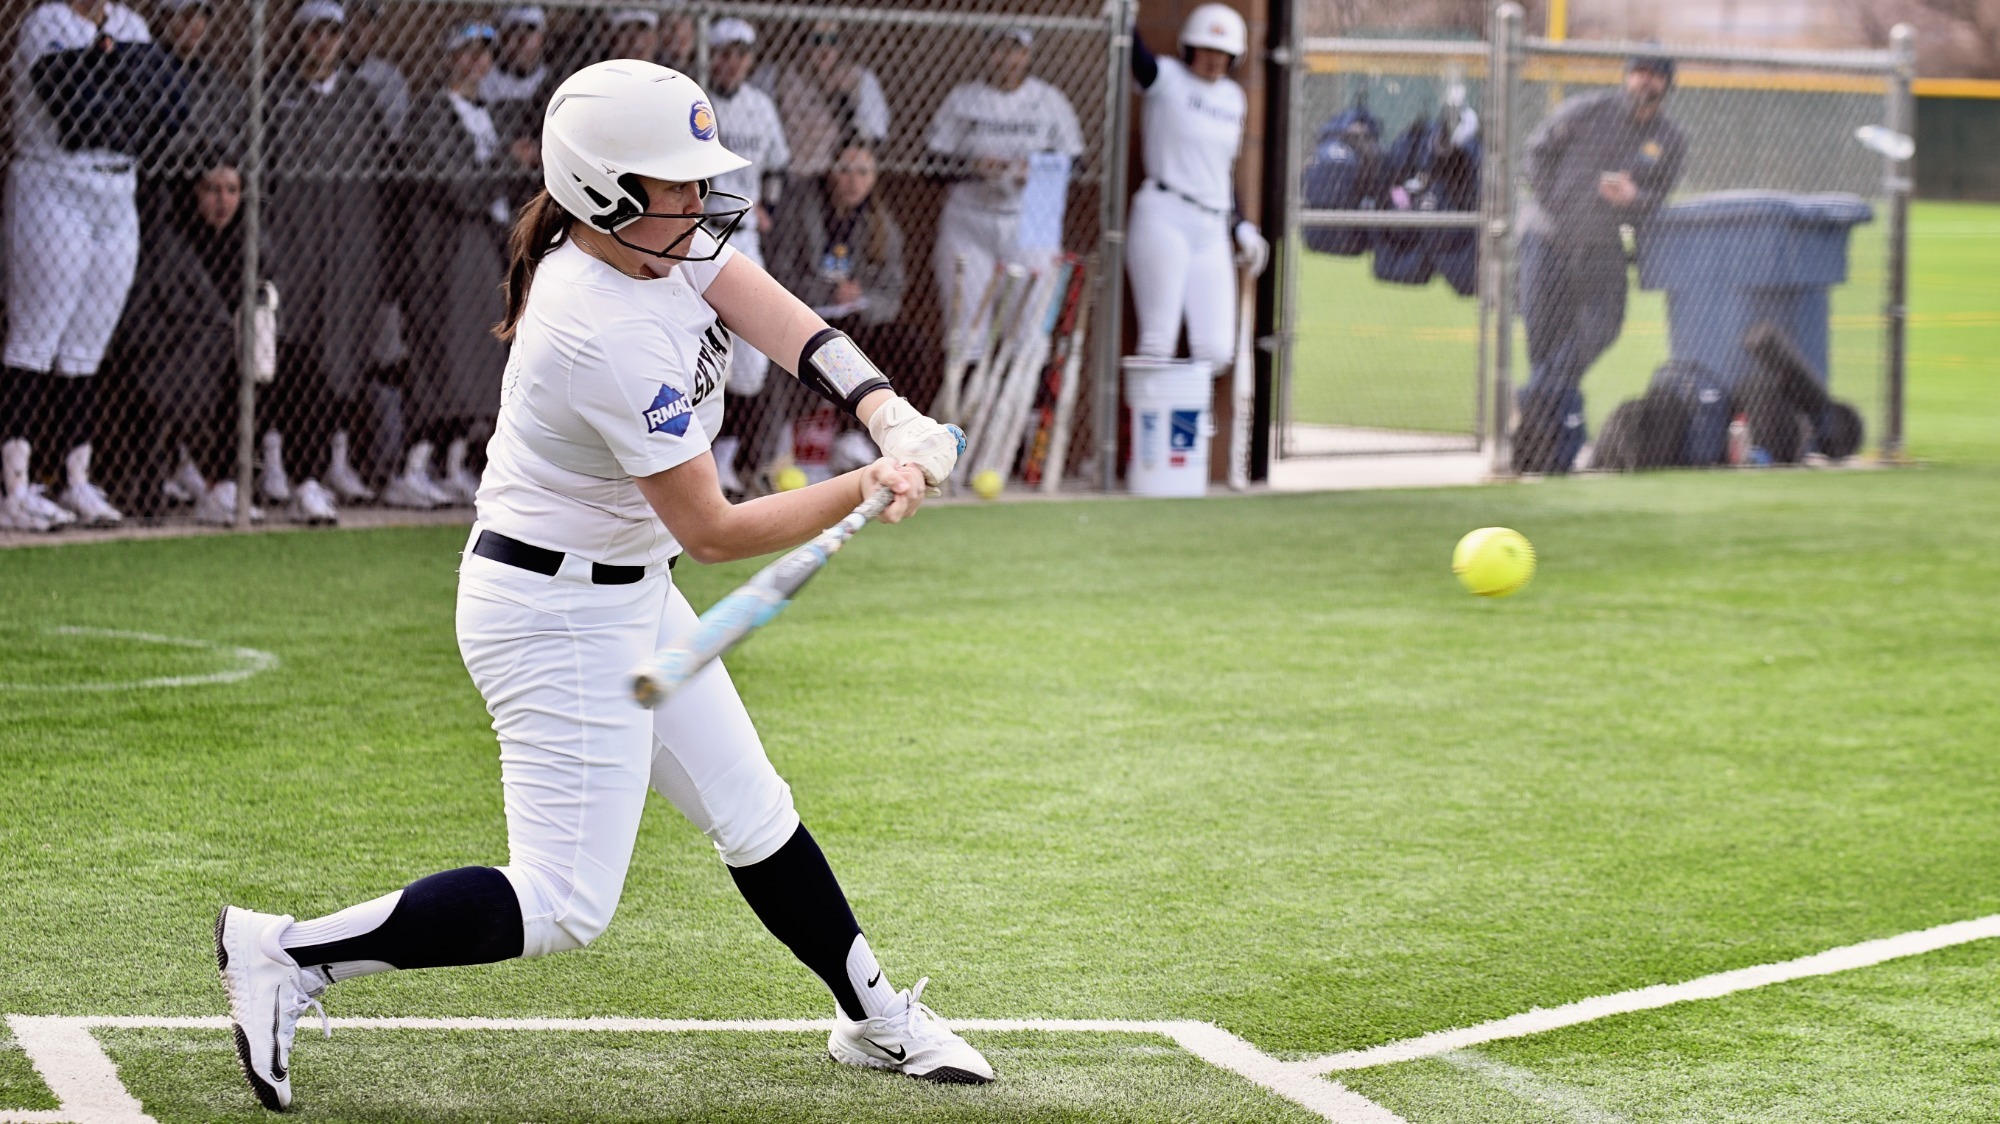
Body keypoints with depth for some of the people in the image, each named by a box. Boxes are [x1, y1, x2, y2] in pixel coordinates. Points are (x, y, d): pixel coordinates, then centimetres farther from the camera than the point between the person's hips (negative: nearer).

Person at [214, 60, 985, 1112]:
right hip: (559, 619, -10)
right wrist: (863, 491, -23)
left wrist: (890, 415, -28)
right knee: (564, 904, -8)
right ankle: (290, 955, -5)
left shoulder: (656, 239, -3)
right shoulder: (607, 337, -30)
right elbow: (712, 531, -24)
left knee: (751, 813, 20)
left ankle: (874, 1017, 35)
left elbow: (783, 321, -13)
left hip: (627, 590, 10)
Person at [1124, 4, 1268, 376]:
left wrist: (1241, 227, 18)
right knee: (1159, 340, -11)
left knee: (1216, 351, -1)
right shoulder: (1167, 80, -1)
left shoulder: (1234, 98, 16)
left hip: (1212, 232, 6)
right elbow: (1135, 51, -21)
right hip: (1163, 218, -6)